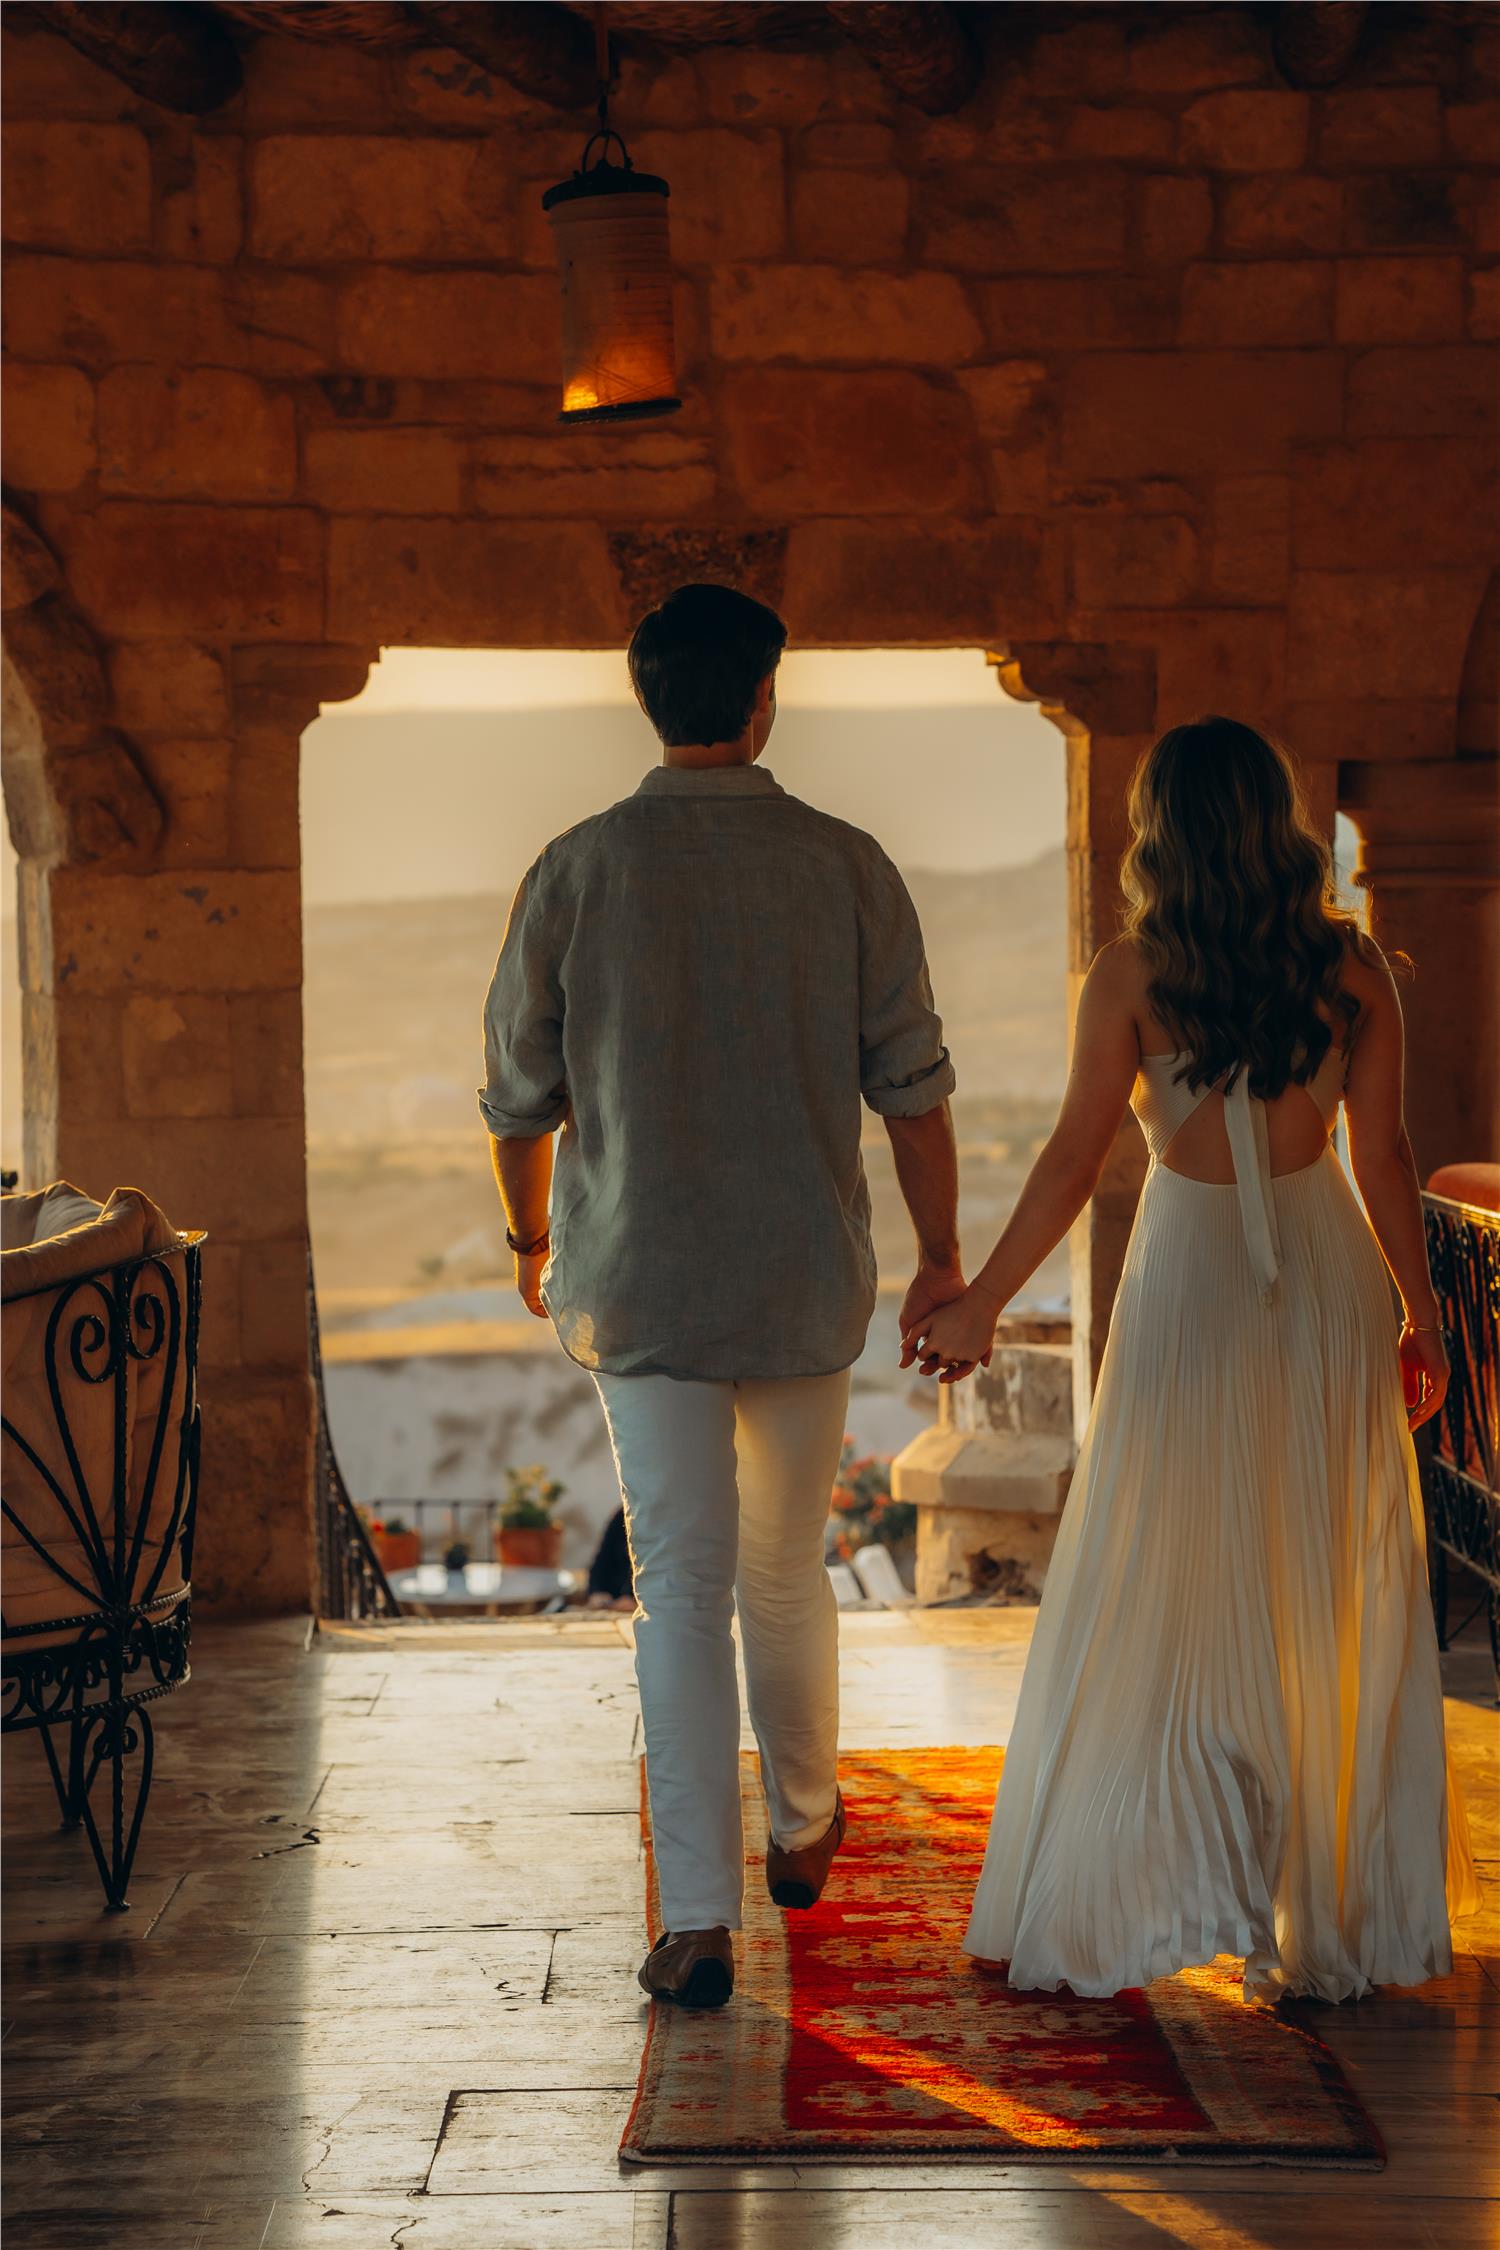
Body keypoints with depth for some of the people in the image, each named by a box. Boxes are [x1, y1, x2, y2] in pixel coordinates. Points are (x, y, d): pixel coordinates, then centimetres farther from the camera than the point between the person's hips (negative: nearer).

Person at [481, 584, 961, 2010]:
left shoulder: (579, 869, -5)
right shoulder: (846, 867, -4)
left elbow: (518, 1091, 2)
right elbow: (912, 1084, -2)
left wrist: (530, 1239, 19)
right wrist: (941, 1259, 8)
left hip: (639, 1279, -1)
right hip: (807, 1280, 1)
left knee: (682, 1587, 0)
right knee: (786, 1572, 18)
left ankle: (701, 1920, -5)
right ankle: (802, 1831, 37)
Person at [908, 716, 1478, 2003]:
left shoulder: (1134, 974, -9)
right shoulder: (1349, 963, -3)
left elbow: (1076, 1159, -10)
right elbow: (1384, 1153, -2)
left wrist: (981, 1305, -2)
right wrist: (1422, 1315, 7)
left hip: (1191, 1282, -2)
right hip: (1330, 1274, 2)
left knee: (1150, 1606, 9)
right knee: (1342, 1607, 12)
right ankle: (1346, 1916, 18)